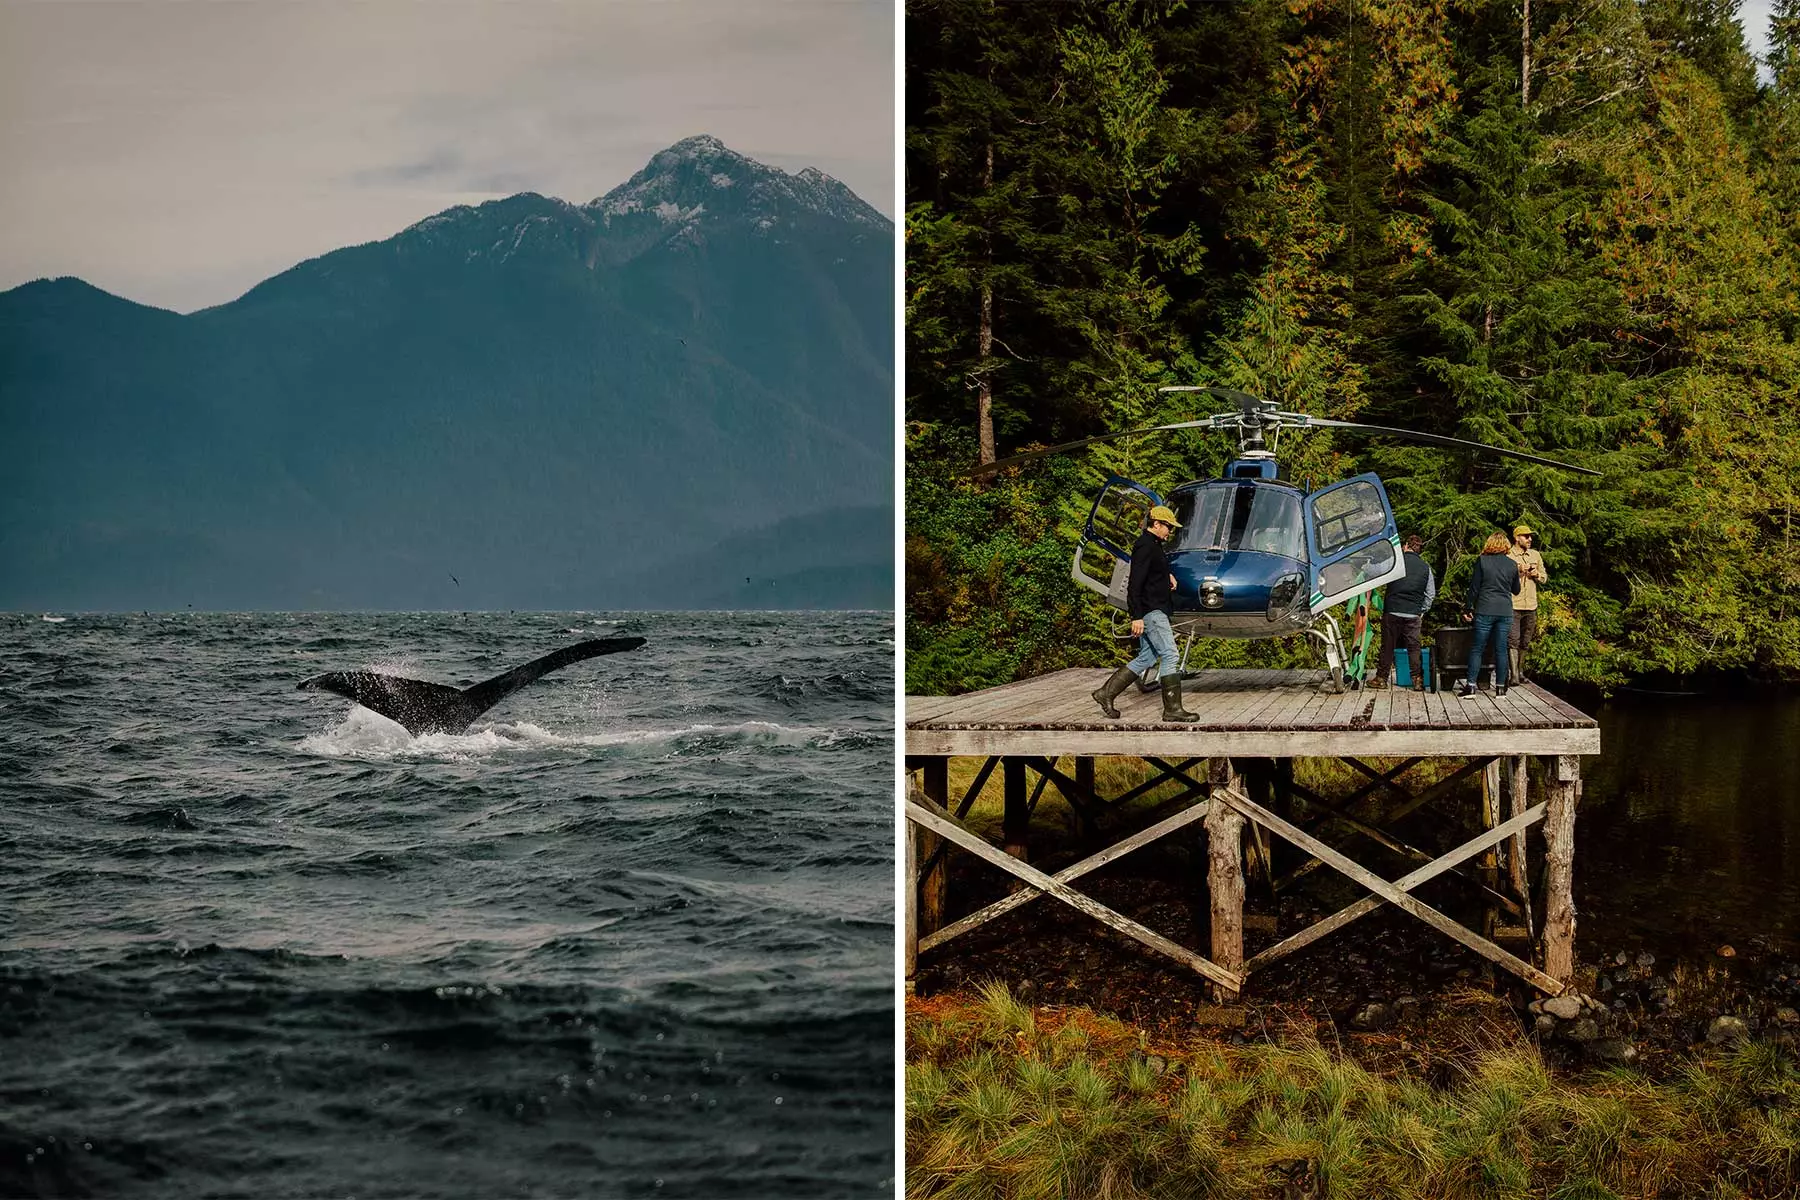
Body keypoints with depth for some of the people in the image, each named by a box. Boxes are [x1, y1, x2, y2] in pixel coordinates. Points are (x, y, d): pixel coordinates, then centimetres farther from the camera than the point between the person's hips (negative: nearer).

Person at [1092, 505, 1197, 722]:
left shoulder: (1153, 545, 17)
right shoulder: (1145, 546, -14)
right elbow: (1135, 583, -20)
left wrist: (1167, 575, 17)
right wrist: (1137, 616, -25)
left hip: (1157, 611, 11)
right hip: (1150, 612, -11)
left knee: (1146, 658, 11)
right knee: (1170, 656, -11)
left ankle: (1107, 692, 14)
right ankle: (1172, 709, -10)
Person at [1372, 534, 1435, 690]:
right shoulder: (1425, 567, 6)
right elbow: (1430, 594, 8)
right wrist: (1422, 611, 16)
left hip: (1392, 611, -2)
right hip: (1413, 614, 2)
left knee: (1387, 646, 6)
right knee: (1413, 647, 5)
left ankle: (1381, 678, 12)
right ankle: (1418, 680, 2)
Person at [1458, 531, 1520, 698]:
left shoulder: (1482, 561, -3)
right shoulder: (1512, 564, 5)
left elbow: (1474, 587, -3)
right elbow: (1516, 590, 16)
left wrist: (1468, 609, 4)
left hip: (1485, 611, -2)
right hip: (1505, 611, 3)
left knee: (1476, 649, 2)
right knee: (1501, 649, 7)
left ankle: (1471, 686, -4)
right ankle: (1500, 687, 7)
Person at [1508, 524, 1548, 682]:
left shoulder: (1535, 555, 13)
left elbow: (1544, 577, 19)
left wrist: (1537, 574, -2)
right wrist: (1518, 571, -20)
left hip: (1531, 605, 6)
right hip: (1513, 605, -6)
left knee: (1525, 643, 12)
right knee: (1513, 641, -10)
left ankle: (1521, 672, 22)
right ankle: (1514, 675, -12)